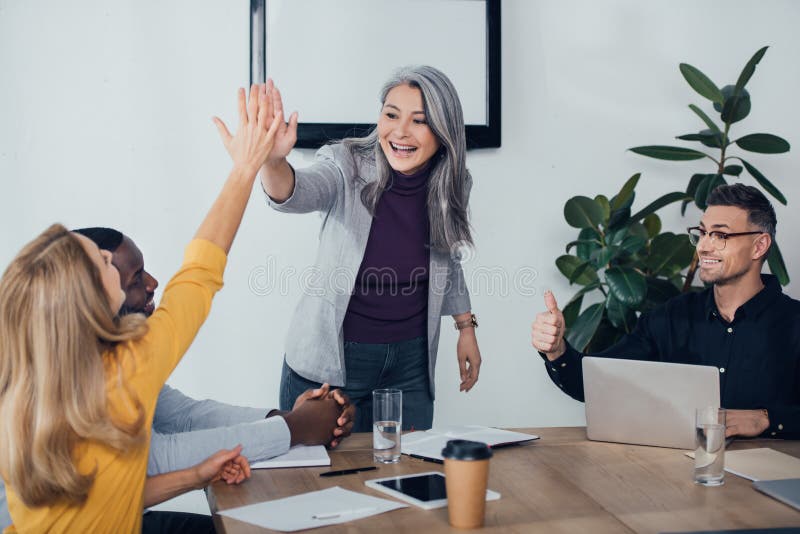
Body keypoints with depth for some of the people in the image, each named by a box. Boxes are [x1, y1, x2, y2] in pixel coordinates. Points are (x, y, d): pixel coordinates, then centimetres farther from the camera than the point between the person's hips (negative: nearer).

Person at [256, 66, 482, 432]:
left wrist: (466, 327, 15)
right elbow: (299, 193, -36)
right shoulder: (347, 166, -15)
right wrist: (272, 161, -57)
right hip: (330, 360, -3)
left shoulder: (450, 185, -2)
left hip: (410, 363, 4)